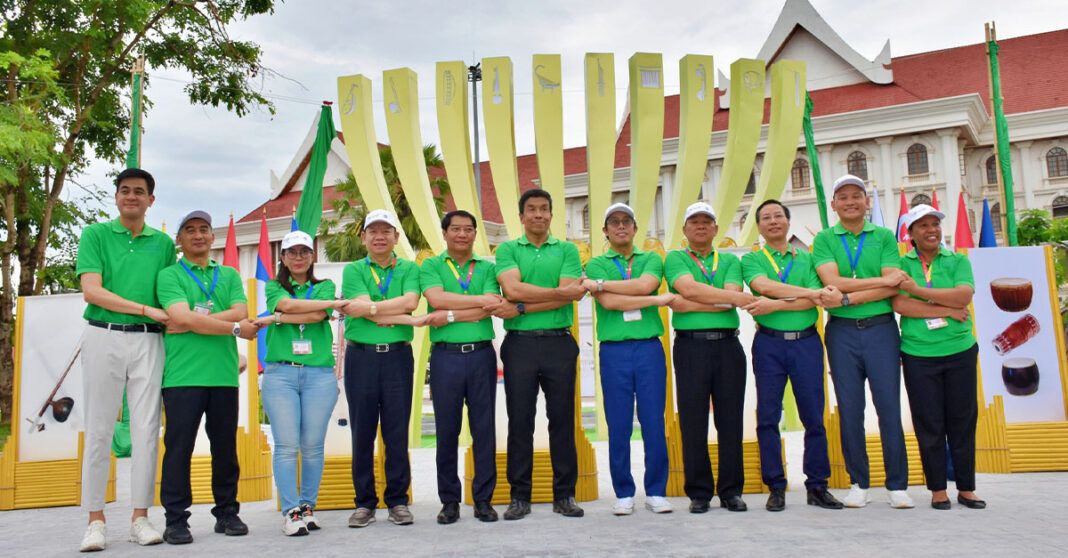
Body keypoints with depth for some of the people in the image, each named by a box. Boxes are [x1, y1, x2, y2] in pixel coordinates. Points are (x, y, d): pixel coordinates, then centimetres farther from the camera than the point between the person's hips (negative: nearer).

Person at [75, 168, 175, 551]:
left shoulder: (164, 244, 12)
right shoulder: (95, 234, 4)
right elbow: (91, 291, -6)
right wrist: (147, 309, -12)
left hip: (148, 341, 2)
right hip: (104, 337, -2)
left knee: (147, 429, 1)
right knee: (99, 430, 1)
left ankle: (140, 517, 9)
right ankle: (95, 519, 9)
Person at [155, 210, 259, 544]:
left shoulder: (230, 276, 16)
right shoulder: (169, 276, 5)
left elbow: (241, 313, 0)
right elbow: (184, 318, -10)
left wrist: (194, 321, -10)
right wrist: (234, 328, -7)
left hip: (224, 375, 3)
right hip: (183, 375, -3)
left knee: (225, 447, 8)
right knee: (179, 447, -1)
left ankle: (227, 513, 19)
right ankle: (176, 520, 8)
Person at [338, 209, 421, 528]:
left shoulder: (409, 269, 9)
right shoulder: (353, 270, 8)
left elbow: (410, 301, -11)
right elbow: (361, 307, -9)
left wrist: (369, 308, -13)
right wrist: (405, 317, -12)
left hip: (397, 356, 0)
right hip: (360, 356, 0)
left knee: (397, 432, 3)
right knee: (362, 432, 5)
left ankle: (398, 500, 13)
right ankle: (364, 503, 15)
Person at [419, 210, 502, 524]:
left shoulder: (487, 268, 10)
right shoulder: (430, 266, 8)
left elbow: (489, 309, -5)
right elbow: (436, 298, -11)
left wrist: (450, 315, -11)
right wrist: (480, 299, -9)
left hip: (481, 354, 1)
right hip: (445, 355, -1)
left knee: (484, 428, 4)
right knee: (447, 430, 4)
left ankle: (483, 499, 13)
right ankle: (449, 500, 14)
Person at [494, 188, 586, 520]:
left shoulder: (567, 250, 9)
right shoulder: (507, 250, 8)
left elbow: (569, 296, -5)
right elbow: (512, 289, -10)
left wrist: (521, 308, -11)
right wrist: (561, 292, -11)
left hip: (559, 343, 1)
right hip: (519, 344, 0)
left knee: (562, 419, 4)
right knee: (520, 421, 4)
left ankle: (565, 494, 14)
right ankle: (520, 496, 13)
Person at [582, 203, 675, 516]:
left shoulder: (651, 260, 12)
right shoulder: (596, 265, 8)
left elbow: (645, 285, -11)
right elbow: (609, 302, -9)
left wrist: (598, 284, -8)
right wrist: (657, 300, -8)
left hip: (650, 348, 1)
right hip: (614, 351, -1)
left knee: (654, 423, 1)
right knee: (618, 427, 3)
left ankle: (656, 492, 12)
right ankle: (624, 494, 13)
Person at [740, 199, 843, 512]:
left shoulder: (807, 259, 12)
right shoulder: (752, 260, 9)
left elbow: (815, 301, -3)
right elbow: (764, 286, -12)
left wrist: (775, 305, -14)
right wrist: (811, 292, -11)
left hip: (806, 341, 1)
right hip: (769, 343, -1)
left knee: (813, 416, 2)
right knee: (767, 417, 0)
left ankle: (817, 486, 12)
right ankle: (776, 488, 8)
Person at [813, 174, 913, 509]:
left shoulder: (885, 237, 7)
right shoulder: (824, 240, 7)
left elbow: (893, 288, -6)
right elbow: (833, 282, -9)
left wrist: (849, 298, -15)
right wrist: (882, 280, -12)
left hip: (881, 328, 0)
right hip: (841, 332, 0)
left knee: (889, 407, 0)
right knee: (850, 409, 4)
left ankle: (897, 485, 10)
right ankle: (859, 484, 15)